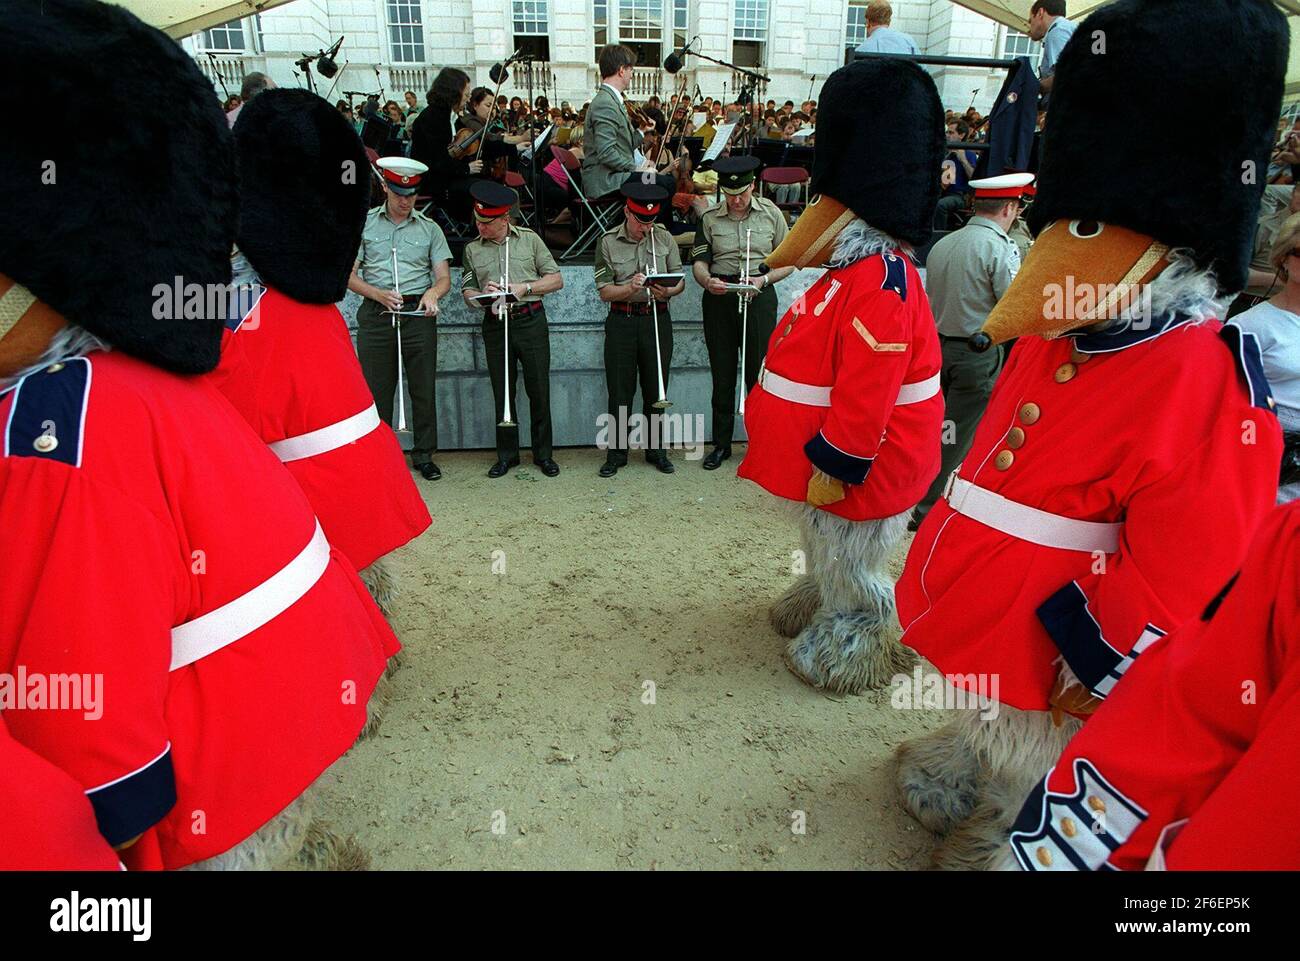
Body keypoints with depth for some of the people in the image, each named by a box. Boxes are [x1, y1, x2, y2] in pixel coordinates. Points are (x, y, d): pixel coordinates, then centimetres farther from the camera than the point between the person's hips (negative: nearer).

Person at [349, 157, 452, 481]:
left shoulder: (429, 229, 12)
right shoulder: (364, 224, 10)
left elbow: (444, 277, 7)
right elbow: (349, 275, 6)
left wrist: (432, 293, -17)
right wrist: (378, 294, -12)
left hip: (418, 315, 1)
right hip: (376, 316, 0)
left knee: (424, 388, 1)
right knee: (376, 389, 1)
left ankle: (424, 455, 12)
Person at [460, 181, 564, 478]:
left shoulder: (530, 239, 4)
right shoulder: (472, 249, 9)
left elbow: (556, 279, 4)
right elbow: (467, 293, 10)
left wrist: (525, 288, -10)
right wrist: (483, 294, -13)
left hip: (531, 321, -2)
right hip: (495, 325, 2)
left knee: (539, 390, 1)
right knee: (503, 393, 7)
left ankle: (543, 453, 14)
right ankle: (507, 454, 19)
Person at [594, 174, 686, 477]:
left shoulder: (664, 238, 4)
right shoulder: (608, 242, -1)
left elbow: (680, 280, 6)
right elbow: (604, 291, -3)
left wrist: (667, 291, -16)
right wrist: (630, 288, -22)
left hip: (657, 320, 2)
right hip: (622, 322, -1)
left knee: (656, 389, 9)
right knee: (620, 391, 3)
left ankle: (656, 450, 23)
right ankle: (616, 452, 15)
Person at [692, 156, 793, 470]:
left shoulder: (771, 213, 5)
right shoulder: (710, 218, 7)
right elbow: (699, 261, 5)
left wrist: (764, 279, -11)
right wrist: (707, 281, -17)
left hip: (759, 297, -1)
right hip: (719, 298, 1)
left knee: (759, 371, 0)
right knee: (722, 373, 6)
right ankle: (721, 444, 18)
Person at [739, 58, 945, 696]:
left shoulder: (880, 283, -27)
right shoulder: (862, 264, 7)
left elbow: (867, 393, -29)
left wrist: (834, 467, -24)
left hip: (863, 463, -9)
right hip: (830, 447, 9)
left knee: (849, 559, 9)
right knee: (826, 546, 26)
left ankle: (851, 650, 28)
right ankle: (822, 606, 47)